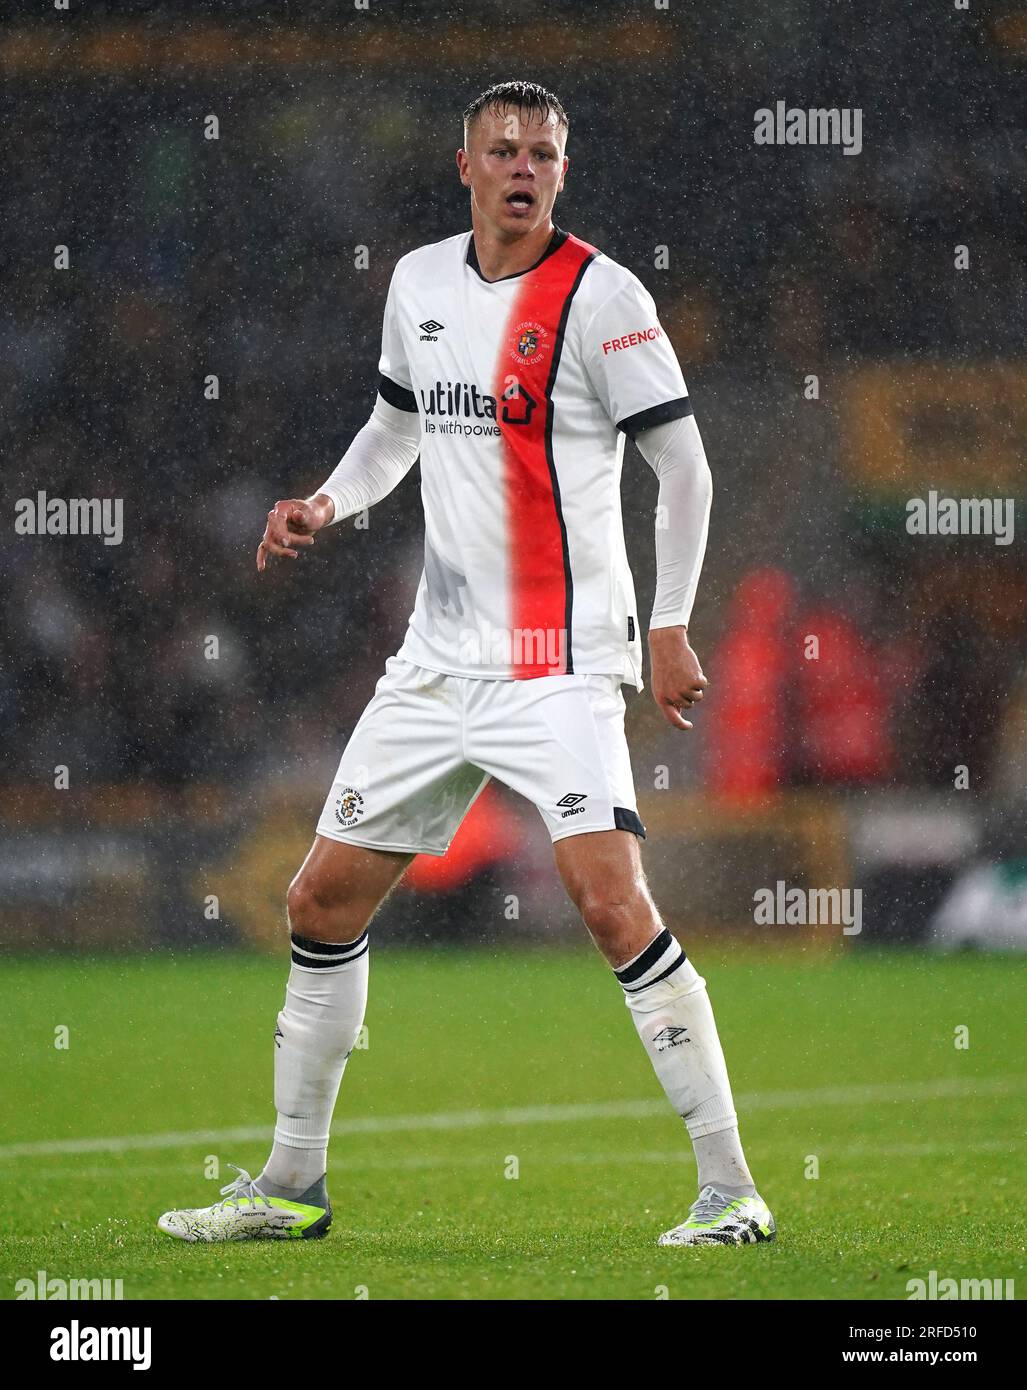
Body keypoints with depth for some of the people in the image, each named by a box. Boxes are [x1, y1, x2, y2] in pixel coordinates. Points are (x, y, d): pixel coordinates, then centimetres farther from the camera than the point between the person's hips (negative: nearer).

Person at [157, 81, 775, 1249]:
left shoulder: (600, 295, -8)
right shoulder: (418, 282, 10)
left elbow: (683, 464, -6)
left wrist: (669, 627, -12)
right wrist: (327, 502, 8)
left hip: (561, 662, -7)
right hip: (438, 660, 7)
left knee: (613, 902, -21)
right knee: (321, 901, 8)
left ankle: (729, 1189, -14)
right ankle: (290, 1185, 22)